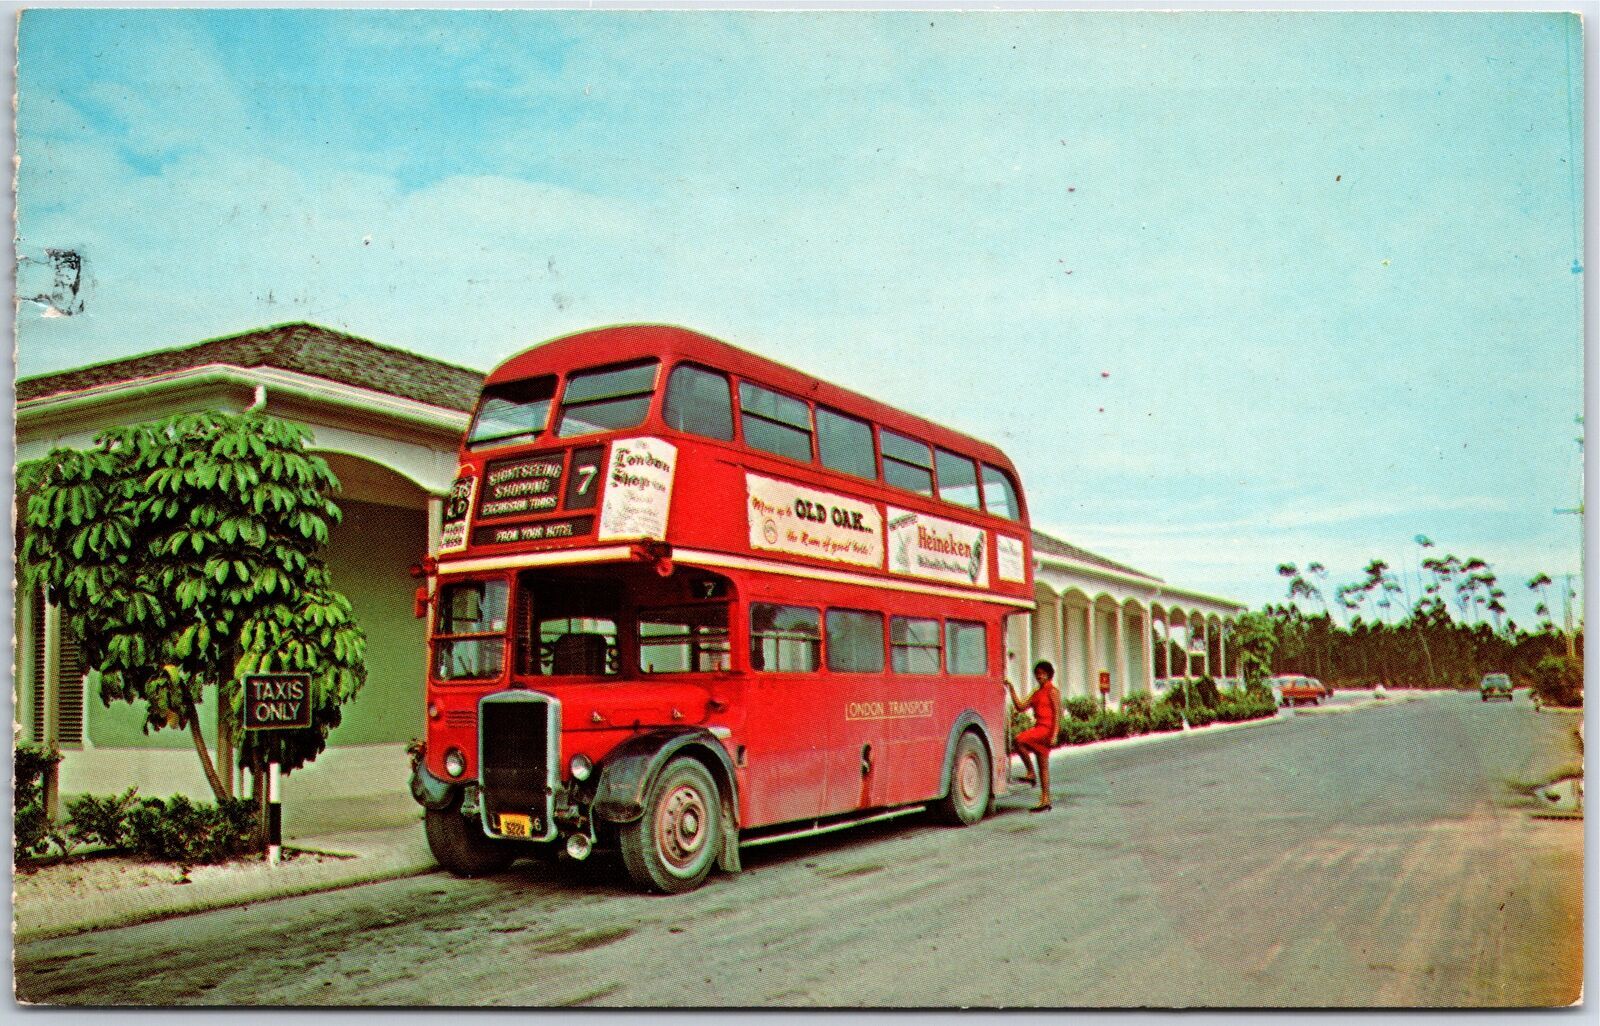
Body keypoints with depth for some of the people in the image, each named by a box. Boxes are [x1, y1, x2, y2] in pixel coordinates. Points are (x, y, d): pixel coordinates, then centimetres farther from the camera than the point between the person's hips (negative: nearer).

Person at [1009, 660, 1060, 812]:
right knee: (1043, 766, 7)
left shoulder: (1052, 691, -5)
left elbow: (1058, 713, -11)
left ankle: (1031, 773, -14)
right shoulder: (1037, 693, 19)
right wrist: (1011, 689, 8)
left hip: (1047, 728, -9)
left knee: (1019, 740, -25)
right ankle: (1045, 800, 9)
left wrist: (1054, 735, -18)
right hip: (1038, 727, 9)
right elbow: (1021, 706, 14)